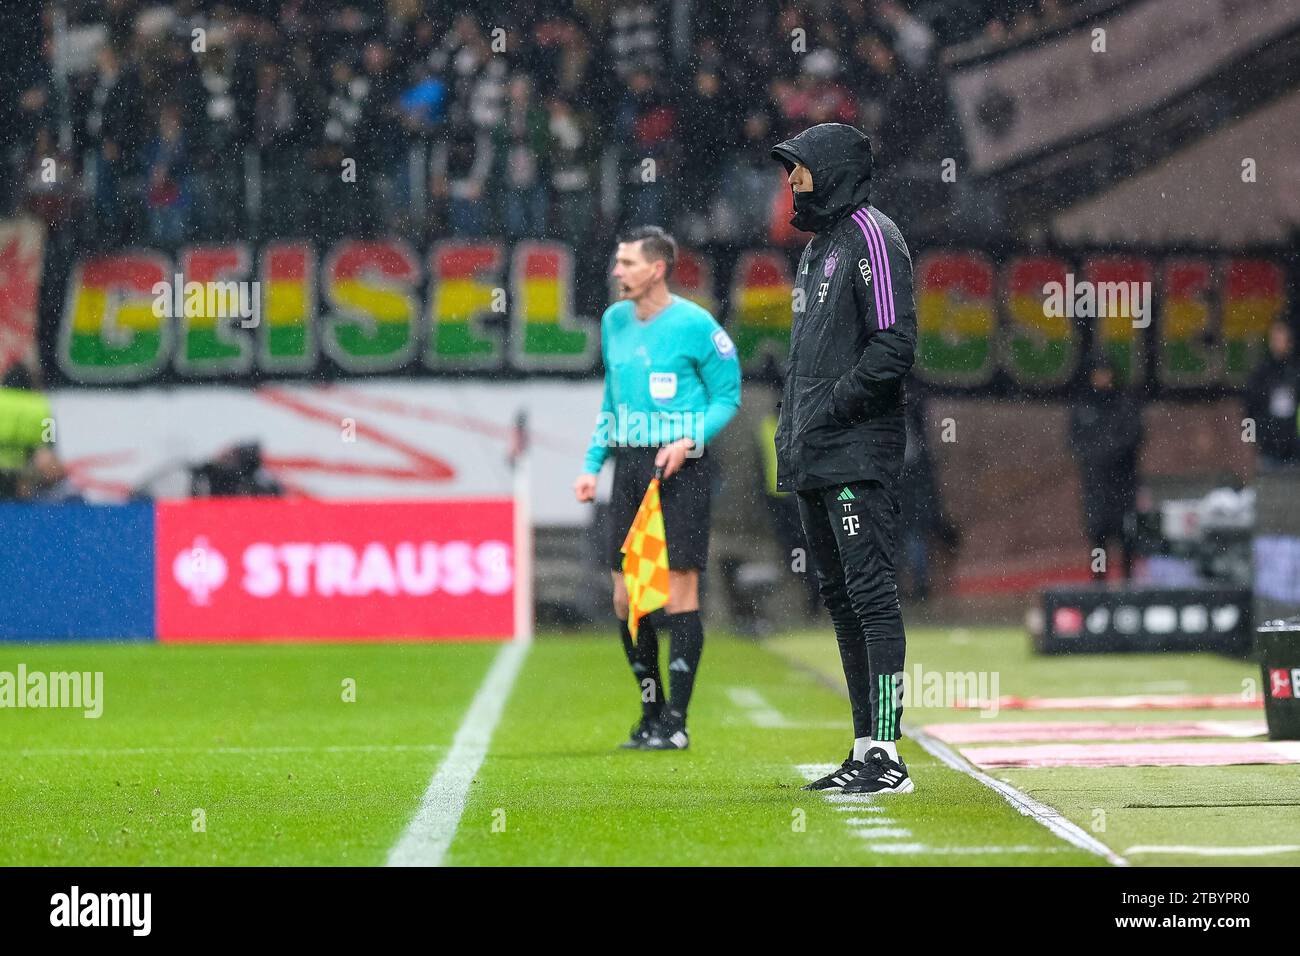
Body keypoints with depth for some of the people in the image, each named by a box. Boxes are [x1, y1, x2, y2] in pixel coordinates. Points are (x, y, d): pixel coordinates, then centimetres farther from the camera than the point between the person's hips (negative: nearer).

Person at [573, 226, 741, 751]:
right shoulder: (614, 321, 12)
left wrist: (688, 441, -17)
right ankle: (651, 709, 18)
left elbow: (728, 397, -3)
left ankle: (675, 722, -2)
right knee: (626, 598, 5)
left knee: (679, 591, -6)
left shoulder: (694, 325, -8)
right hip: (629, 466, 6)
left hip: (681, 467, -6)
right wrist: (592, 465, 14)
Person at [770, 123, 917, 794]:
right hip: (814, 460, 10)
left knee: (871, 593, -13)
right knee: (840, 598, 11)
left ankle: (886, 757, -17)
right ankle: (865, 753, 15)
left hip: (859, 452, -10)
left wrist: (831, 408, -16)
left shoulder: (871, 237, -8)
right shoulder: (817, 247, 22)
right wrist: (790, 433, 16)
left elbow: (895, 345, -17)